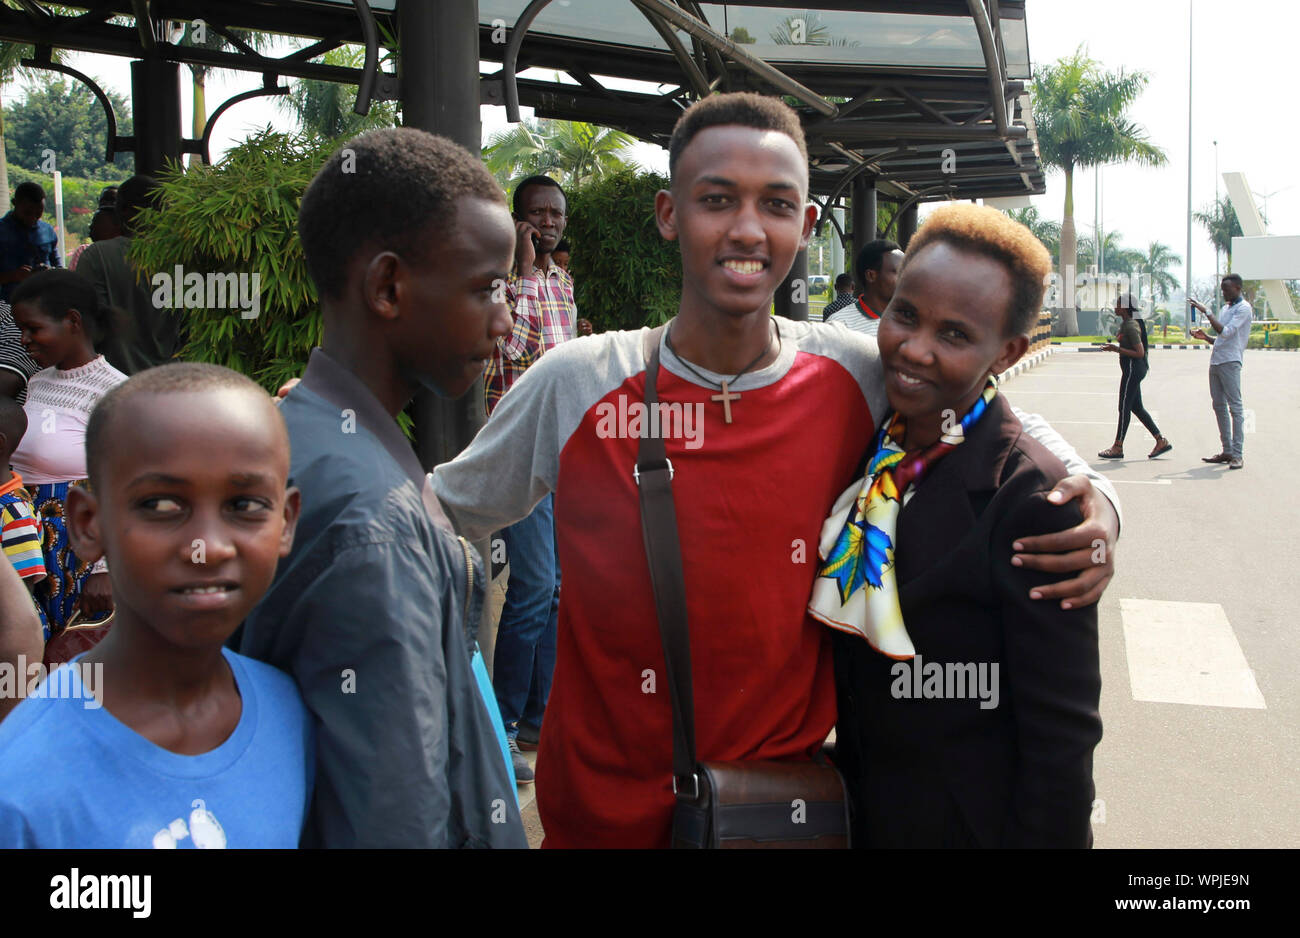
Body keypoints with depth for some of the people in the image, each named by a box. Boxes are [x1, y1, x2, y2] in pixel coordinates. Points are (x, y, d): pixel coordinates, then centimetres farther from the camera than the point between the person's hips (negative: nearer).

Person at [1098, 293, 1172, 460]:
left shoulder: (1131, 326, -18)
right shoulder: (1126, 324, 13)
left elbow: (1139, 353, -21)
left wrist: (1117, 349, -21)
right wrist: (1116, 347, 13)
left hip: (1133, 369, -11)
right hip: (1133, 369, 11)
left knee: (1124, 407, -4)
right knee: (1137, 407, 13)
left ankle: (1118, 447, 3)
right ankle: (1161, 441, 17)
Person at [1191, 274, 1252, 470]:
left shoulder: (1244, 309, -6)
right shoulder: (1225, 308, 20)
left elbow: (1226, 332, -19)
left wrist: (1207, 312, -18)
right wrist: (1205, 337, 7)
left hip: (1230, 363, -9)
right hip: (1215, 361, 9)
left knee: (1235, 407, -8)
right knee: (1219, 406, 8)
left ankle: (1237, 454, -10)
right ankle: (1226, 451, 13)